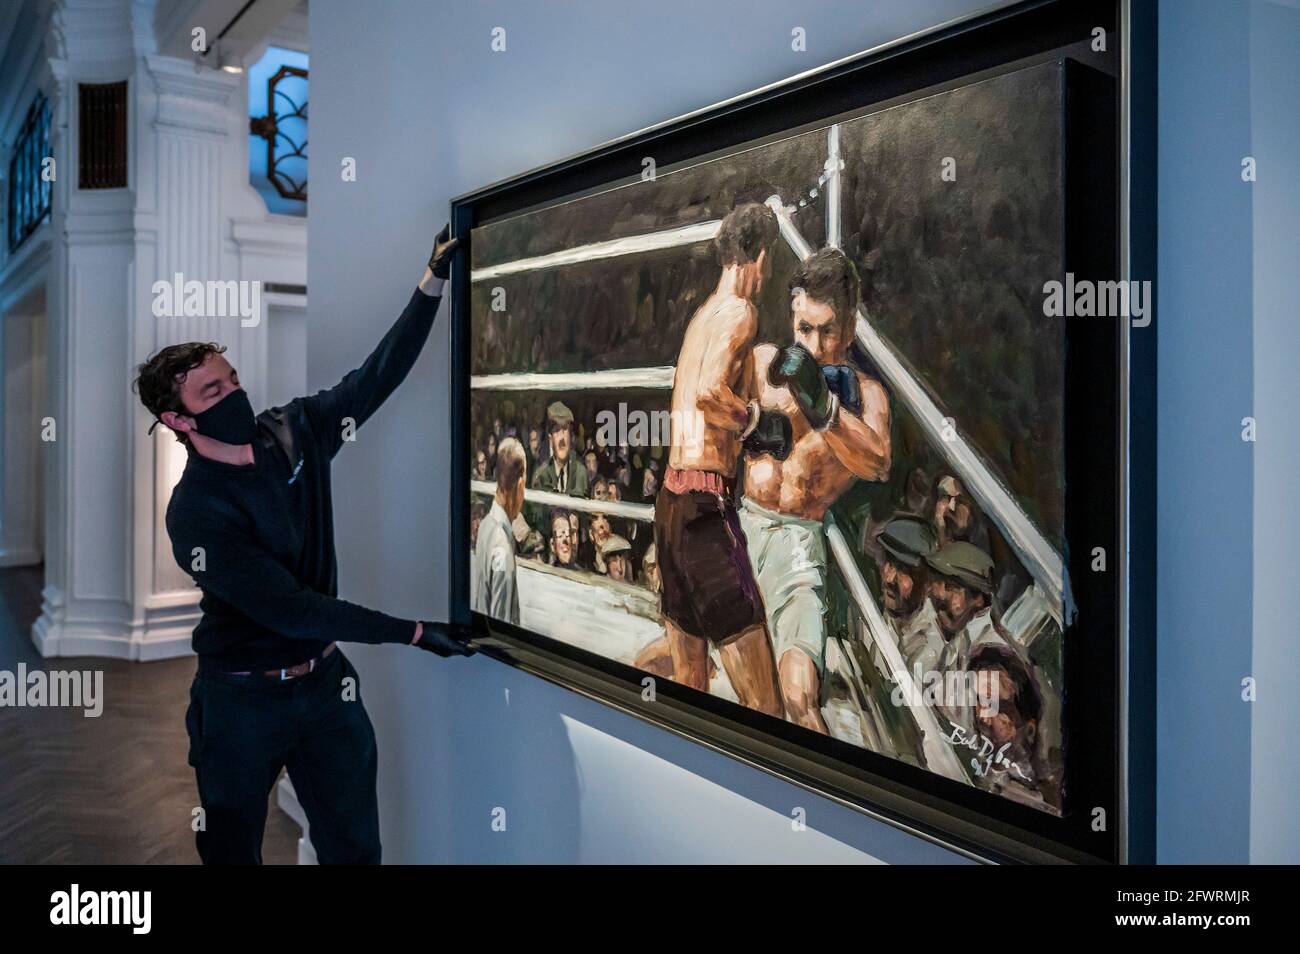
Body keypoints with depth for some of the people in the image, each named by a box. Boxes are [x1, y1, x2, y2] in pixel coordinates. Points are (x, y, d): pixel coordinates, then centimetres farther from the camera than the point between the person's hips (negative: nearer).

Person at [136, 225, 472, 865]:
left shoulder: (294, 433, -3)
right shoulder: (193, 512, -20)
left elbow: (379, 375, -1)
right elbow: (289, 609, -24)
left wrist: (434, 279, -8)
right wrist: (412, 633, -24)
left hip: (325, 680, 4)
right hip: (242, 698, -4)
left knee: (355, 847, 9)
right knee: (230, 850, 12)